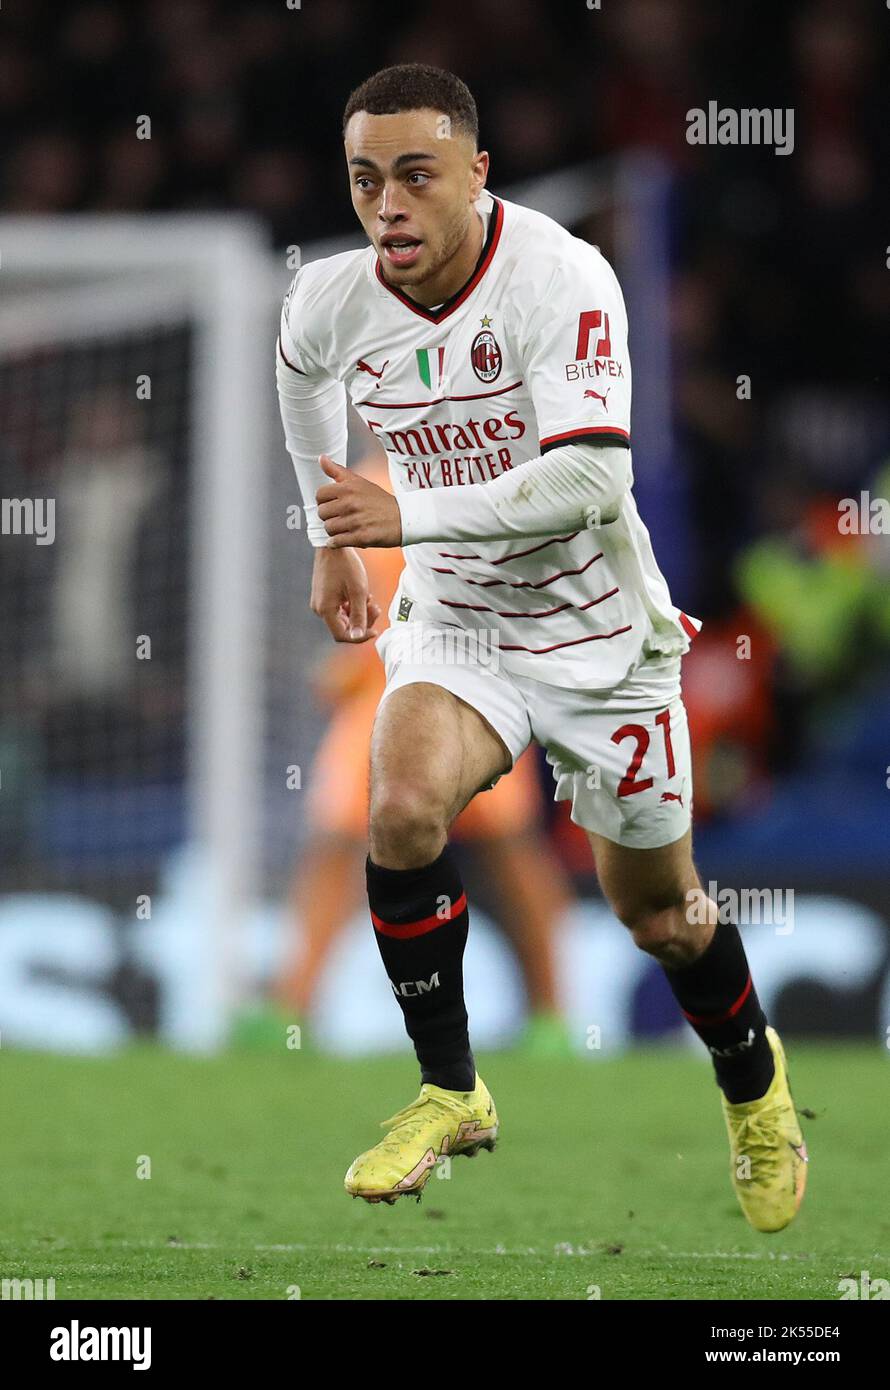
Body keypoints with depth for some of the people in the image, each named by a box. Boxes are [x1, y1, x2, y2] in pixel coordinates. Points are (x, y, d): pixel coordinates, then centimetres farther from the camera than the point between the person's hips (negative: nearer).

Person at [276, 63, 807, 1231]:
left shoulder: (560, 279, -26)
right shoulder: (331, 301, -10)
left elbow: (592, 480, -35)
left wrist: (407, 513, -39)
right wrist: (332, 542, 23)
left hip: (600, 637, -3)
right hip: (455, 621, 3)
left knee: (656, 910, 10)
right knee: (404, 806, -27)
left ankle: (755, 1085, 42)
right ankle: (451, 1094, -10)